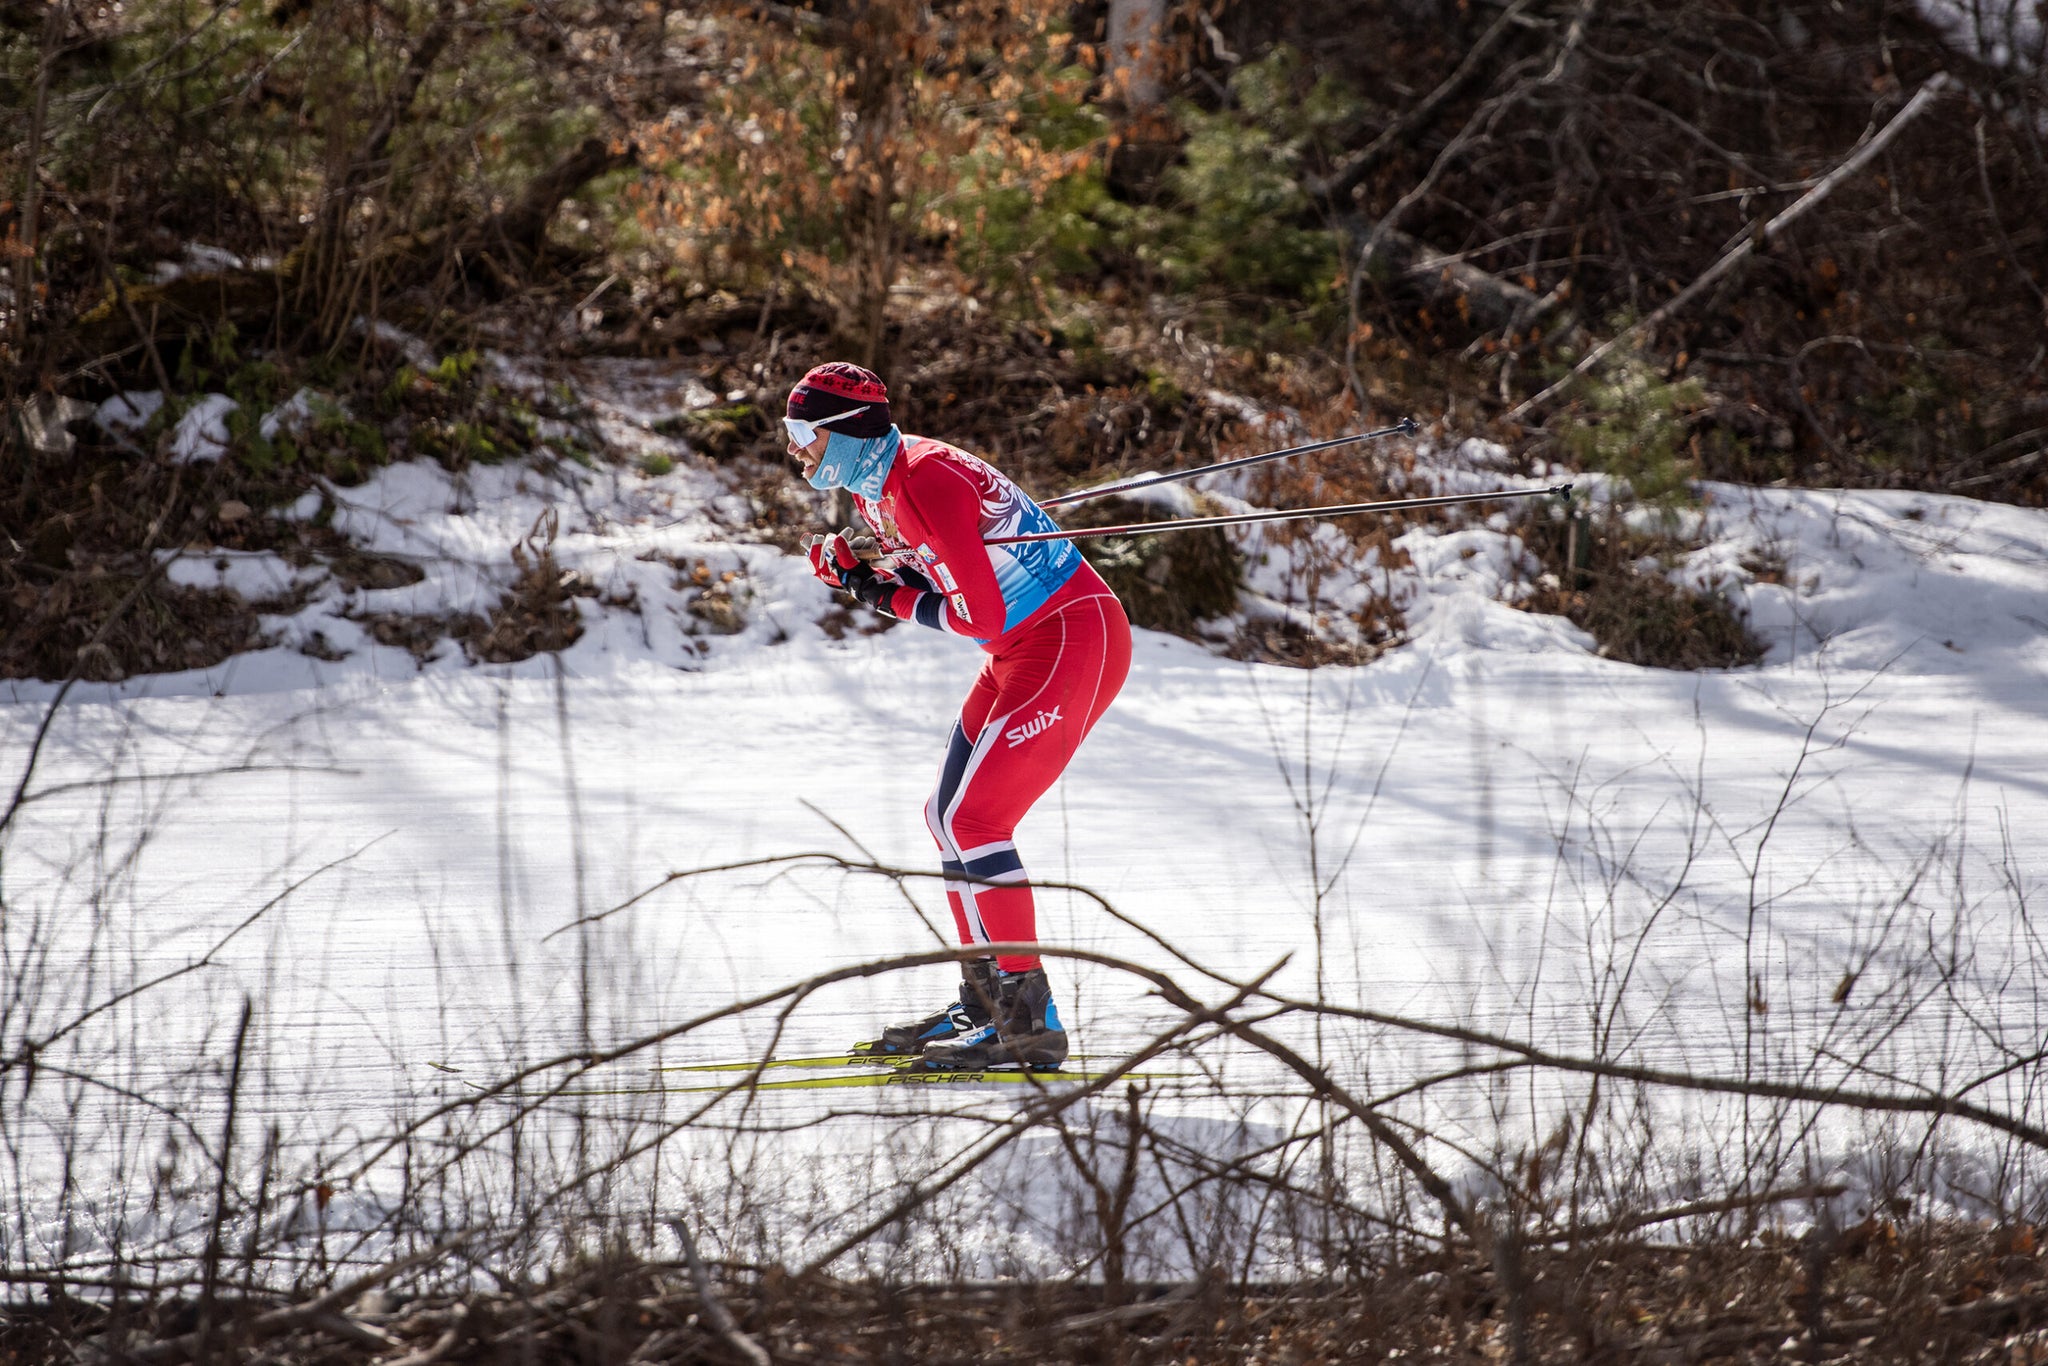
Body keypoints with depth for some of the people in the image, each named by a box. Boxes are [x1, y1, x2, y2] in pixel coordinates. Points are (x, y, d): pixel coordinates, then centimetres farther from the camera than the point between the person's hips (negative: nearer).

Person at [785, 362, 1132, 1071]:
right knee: (949, 815, 14)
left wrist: (893, 599, -8)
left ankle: (1031, 1021, -13)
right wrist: (849, 565, 0)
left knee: (972, 819, -14)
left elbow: (981, 615, -23)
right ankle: (986, 1004, 21)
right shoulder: (872, 485, 8)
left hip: (1074, 639, -10)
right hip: (1023, 651, 10)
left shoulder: (925, 481, -22)